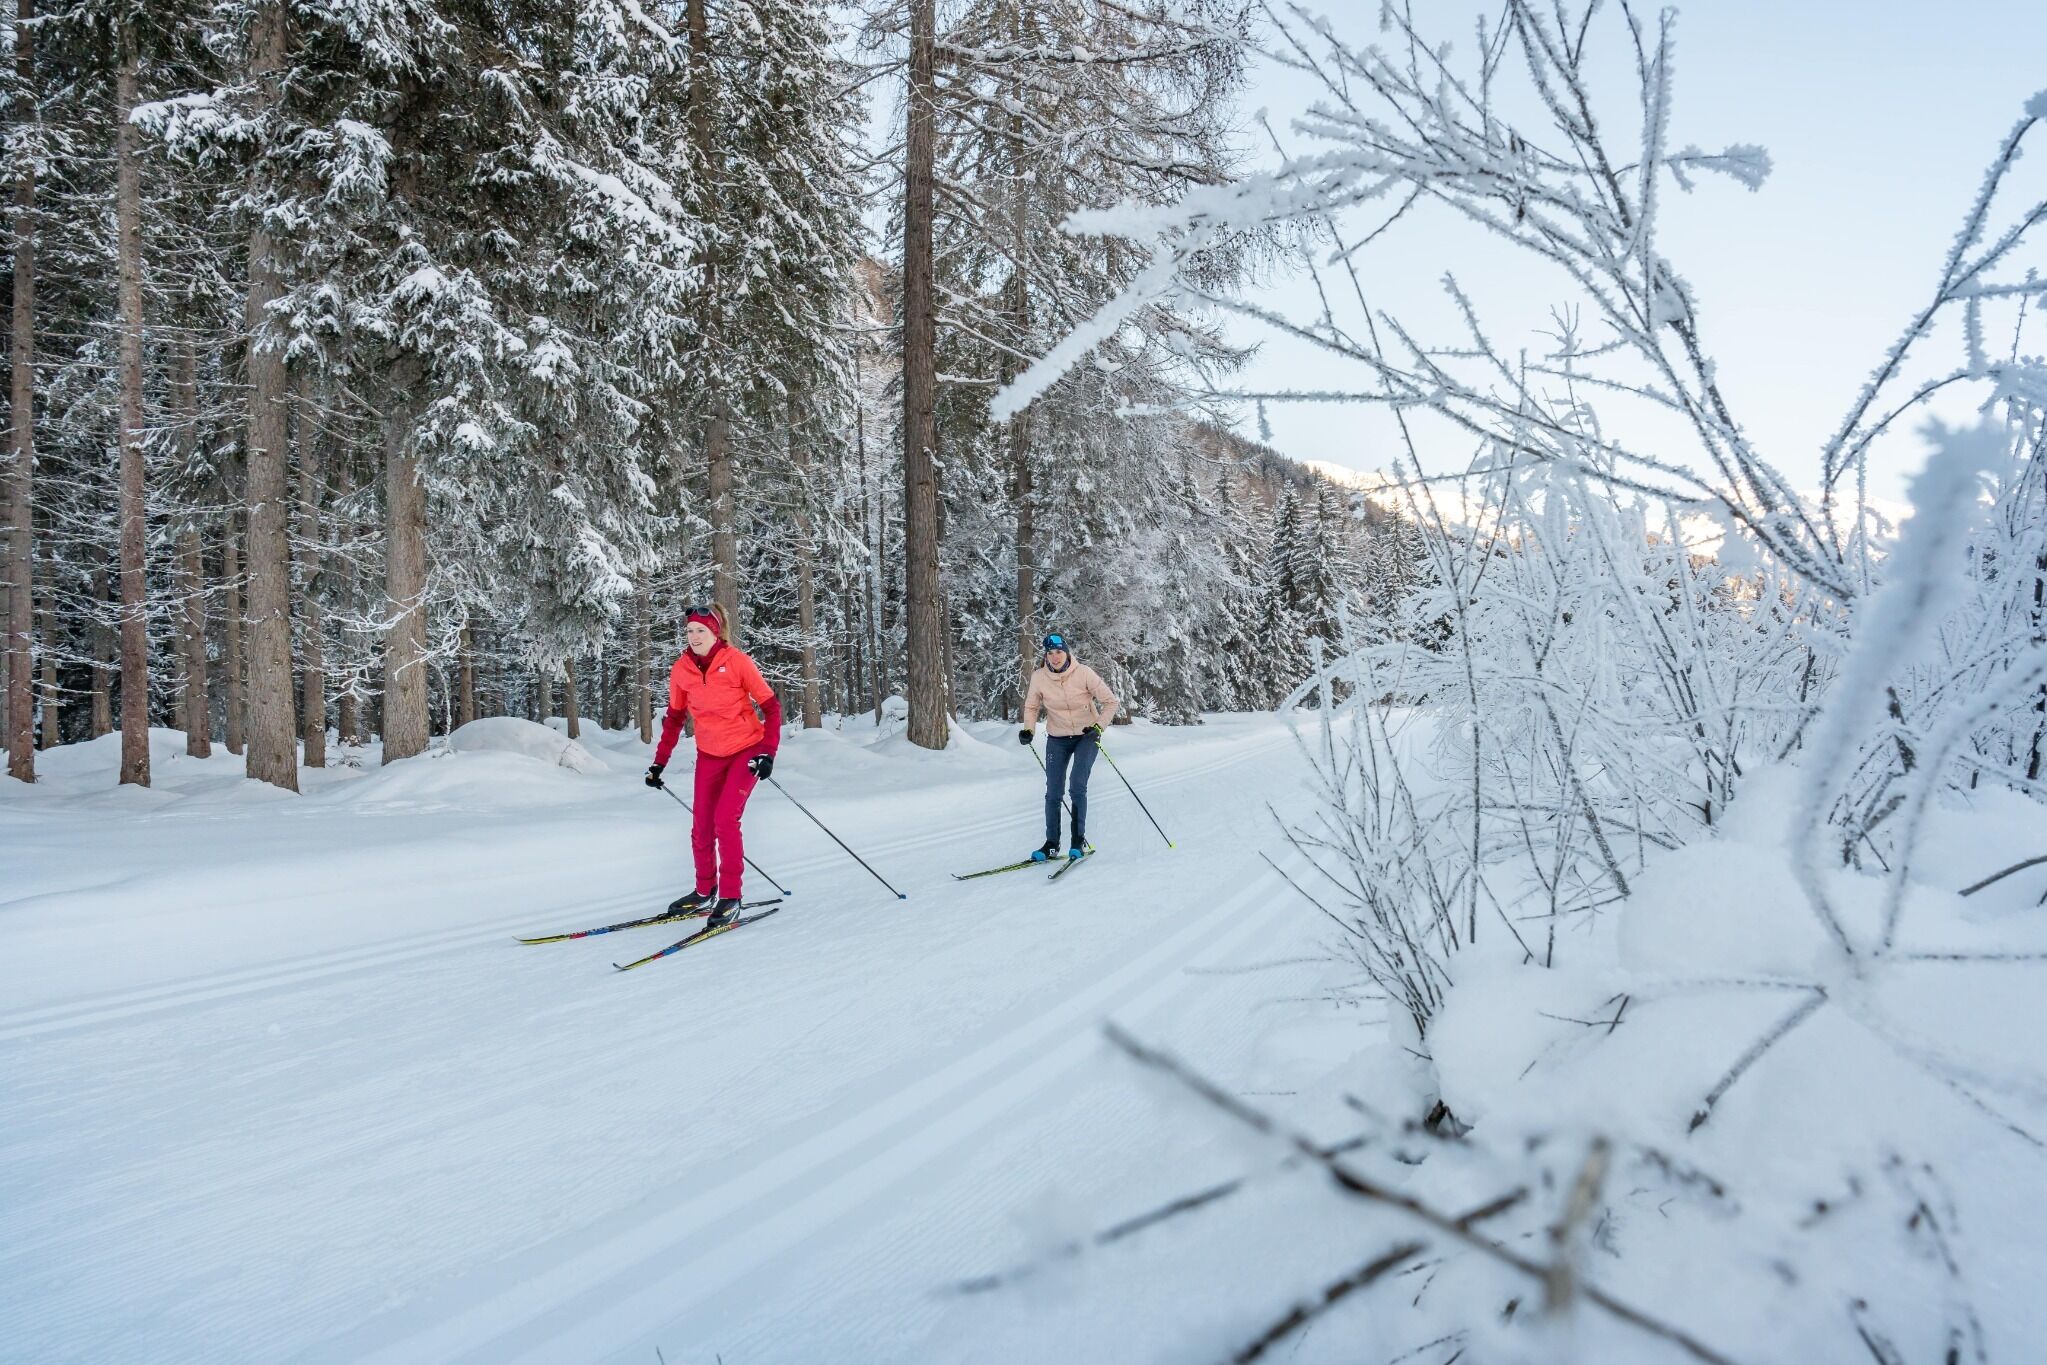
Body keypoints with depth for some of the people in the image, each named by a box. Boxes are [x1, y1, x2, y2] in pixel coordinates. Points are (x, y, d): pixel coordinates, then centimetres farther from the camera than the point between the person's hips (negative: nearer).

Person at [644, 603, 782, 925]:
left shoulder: (736, 660, -16)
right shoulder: (681, 670, -5)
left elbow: (771, 706, -11)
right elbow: (674, 718, 8)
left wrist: (768, 751, -20)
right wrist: (659, 762, 6)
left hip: (747, 750, -4)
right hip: (709, 754, 5)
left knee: (725, 819, -16)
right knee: (701, 827, 6)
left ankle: (730, 896, -4)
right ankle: (704, 891, 26)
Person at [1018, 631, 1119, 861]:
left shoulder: (1083, 673, -18)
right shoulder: (1039, 677, -11)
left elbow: (1110, 701, -10)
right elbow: (1031, 707, 6)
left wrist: (1099, 726, -23)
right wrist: (1028, 730, -10)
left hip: (1087, 736, -3)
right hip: (1057, 739, 3)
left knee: (1077, 787, -14)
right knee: (1053, 793, 0)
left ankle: (1078, 841, -1)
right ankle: (1051, 844, 13)